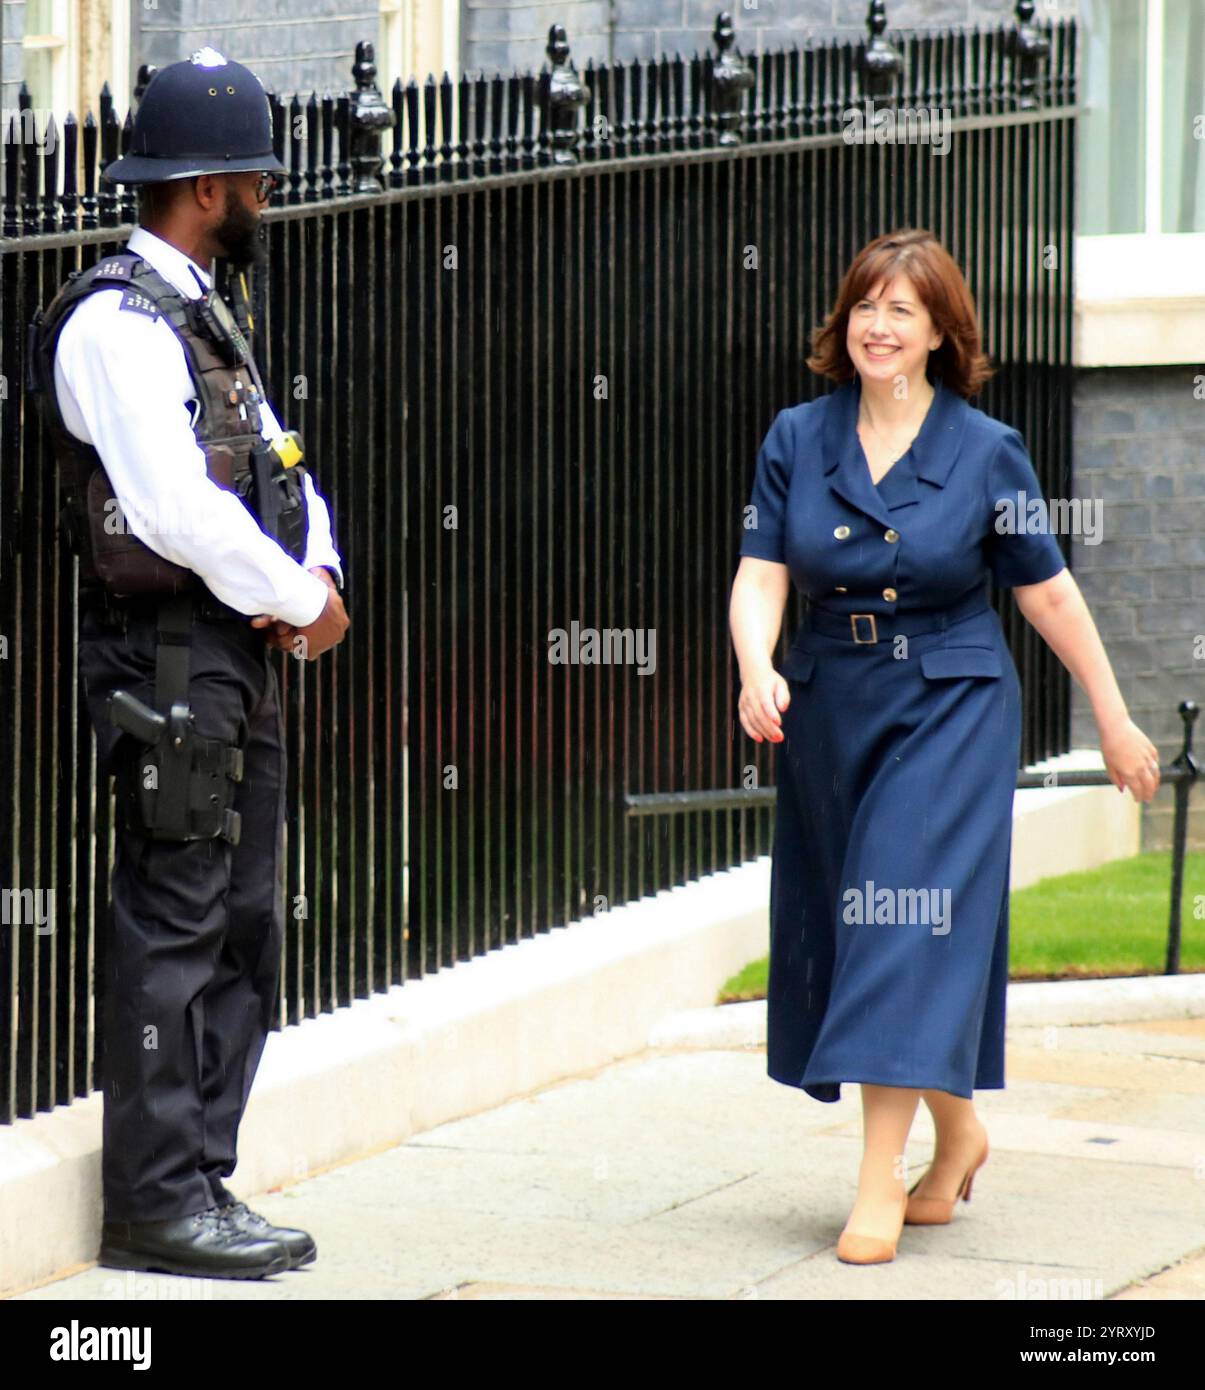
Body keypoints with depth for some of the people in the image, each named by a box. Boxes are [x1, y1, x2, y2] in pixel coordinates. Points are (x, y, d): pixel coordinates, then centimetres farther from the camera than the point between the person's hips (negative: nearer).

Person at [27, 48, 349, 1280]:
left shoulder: (199, 315, 18)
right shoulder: (117, 323, -14)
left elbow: (278, 467, 19)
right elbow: (175, 508, -23)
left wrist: (314, 579, 0)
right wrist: (300, 597, -12)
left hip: (237, 659, 10)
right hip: (166, 659, -10)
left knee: (241, 930, 12)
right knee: (173, 928, -6)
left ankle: (199, 1185, 19)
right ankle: (155, 1203, 0)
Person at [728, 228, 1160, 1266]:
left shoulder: (987, 452, -6)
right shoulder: (797, 439, 1)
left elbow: (1048, 593, 1)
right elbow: (760, 575, -4)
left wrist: (1115, 720, 7)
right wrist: (757, 670, -24)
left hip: (950, 709, -4)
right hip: (830, 708, 4)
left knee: (908, 924, -13)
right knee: (841, 930, 11)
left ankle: (881, 1180, -11)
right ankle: (959, 1132, 32)